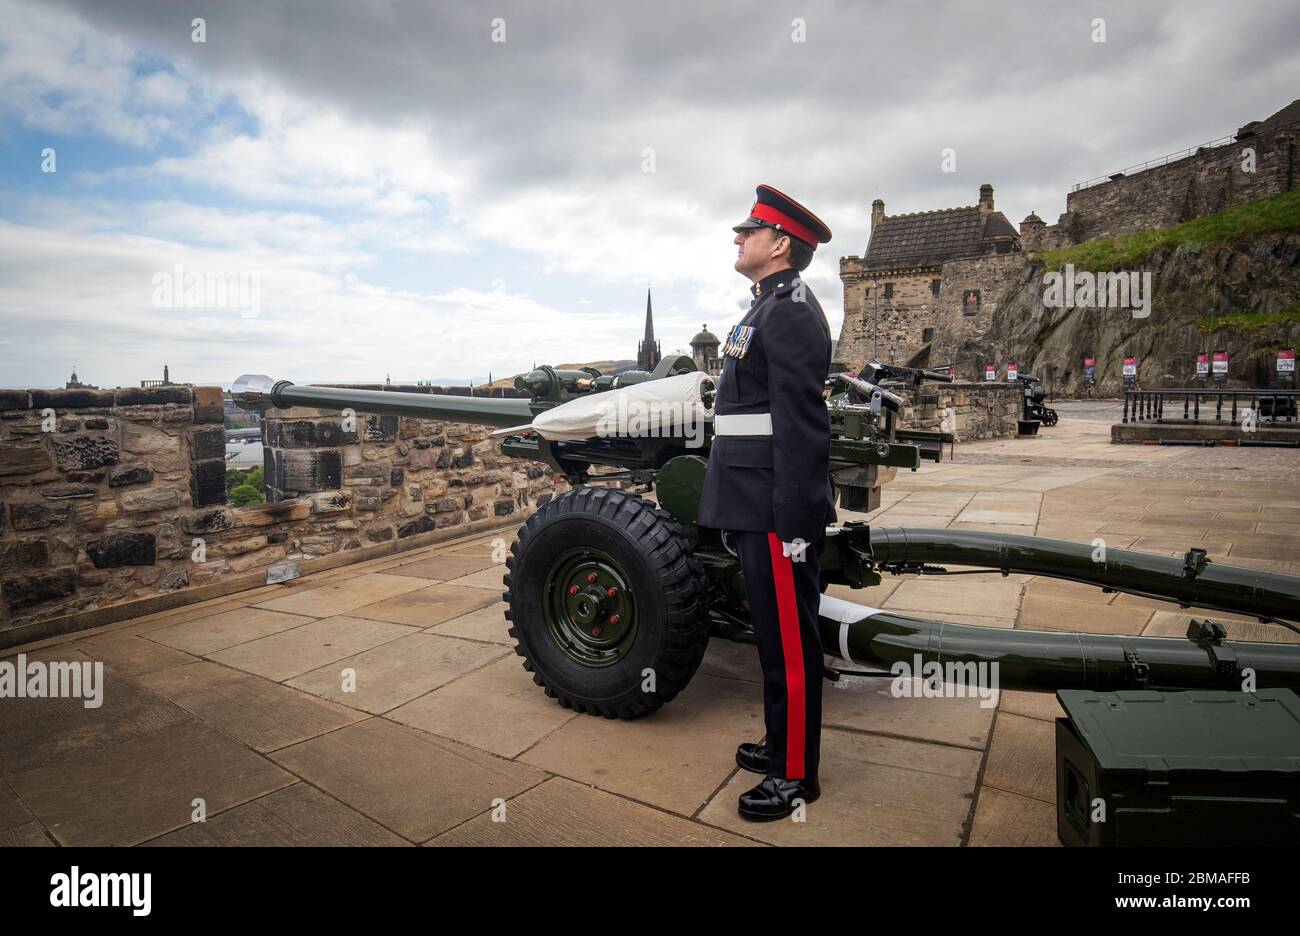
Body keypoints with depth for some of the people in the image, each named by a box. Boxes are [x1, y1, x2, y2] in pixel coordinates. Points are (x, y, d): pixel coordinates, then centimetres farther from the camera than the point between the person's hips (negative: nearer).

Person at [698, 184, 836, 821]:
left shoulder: (792, 312, -13)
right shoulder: (767, 309, 18)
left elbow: (803, 428, -20)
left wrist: (794, 524, -22)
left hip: (777, 515, -10)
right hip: (753, 509, 10)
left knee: (788, 644, 3)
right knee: (774, 637, 20)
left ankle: (796, 776, 20)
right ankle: (780, 744, 37)